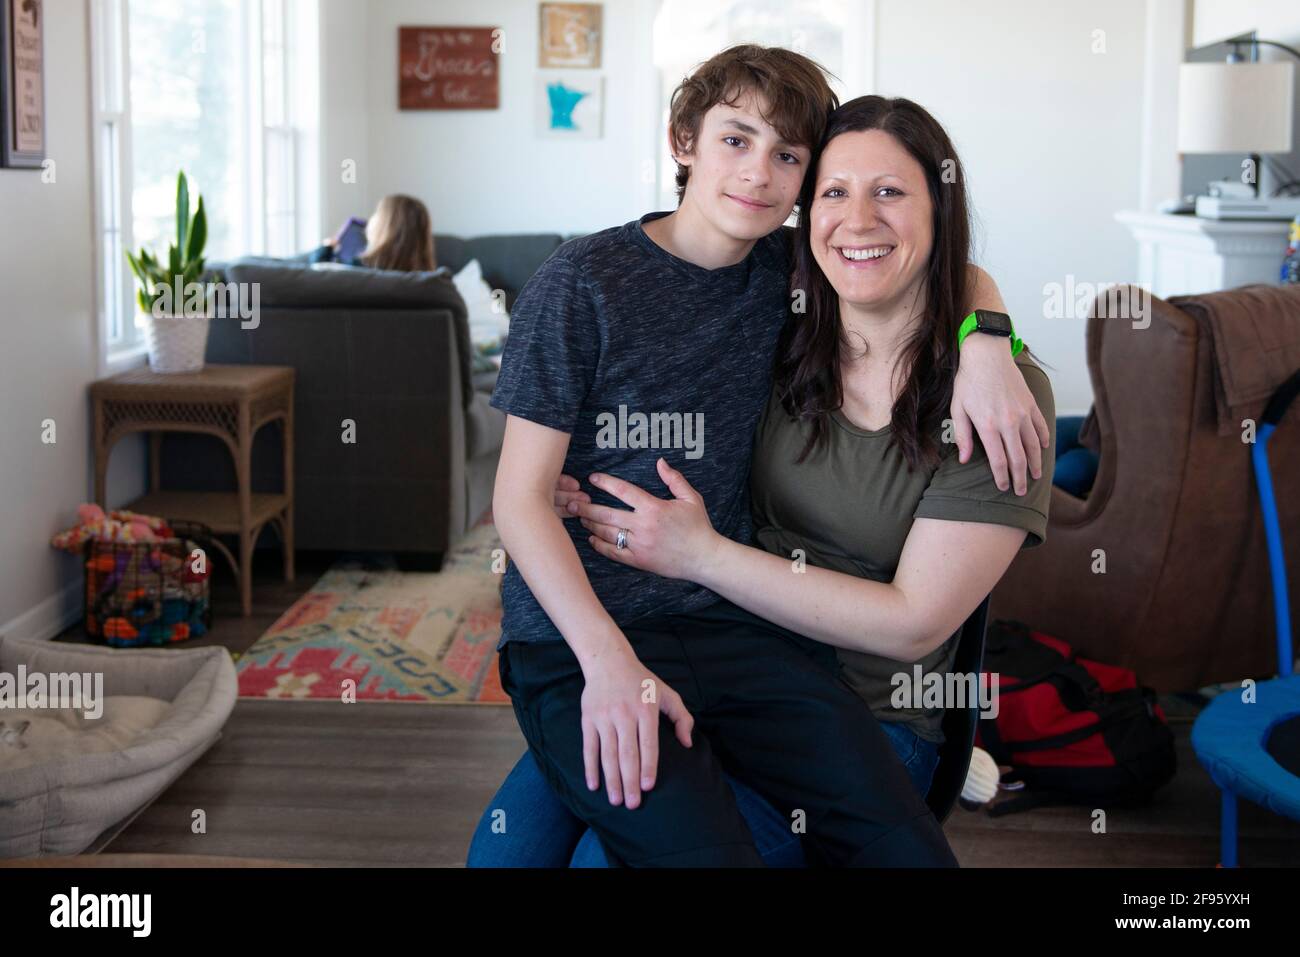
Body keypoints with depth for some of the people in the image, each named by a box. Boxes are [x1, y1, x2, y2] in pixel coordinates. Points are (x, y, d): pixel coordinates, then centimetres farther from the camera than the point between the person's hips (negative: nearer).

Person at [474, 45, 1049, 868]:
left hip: (735, 621, 4)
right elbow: (522, 497, -6)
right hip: (577, 635, -4)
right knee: (705, 851, -29)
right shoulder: (582, 285, -5)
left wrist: (986, 344, -2)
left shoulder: (785, 274, 9)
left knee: (910, 847, -17)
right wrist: (609, 659, -19)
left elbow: (948, 268, 22)